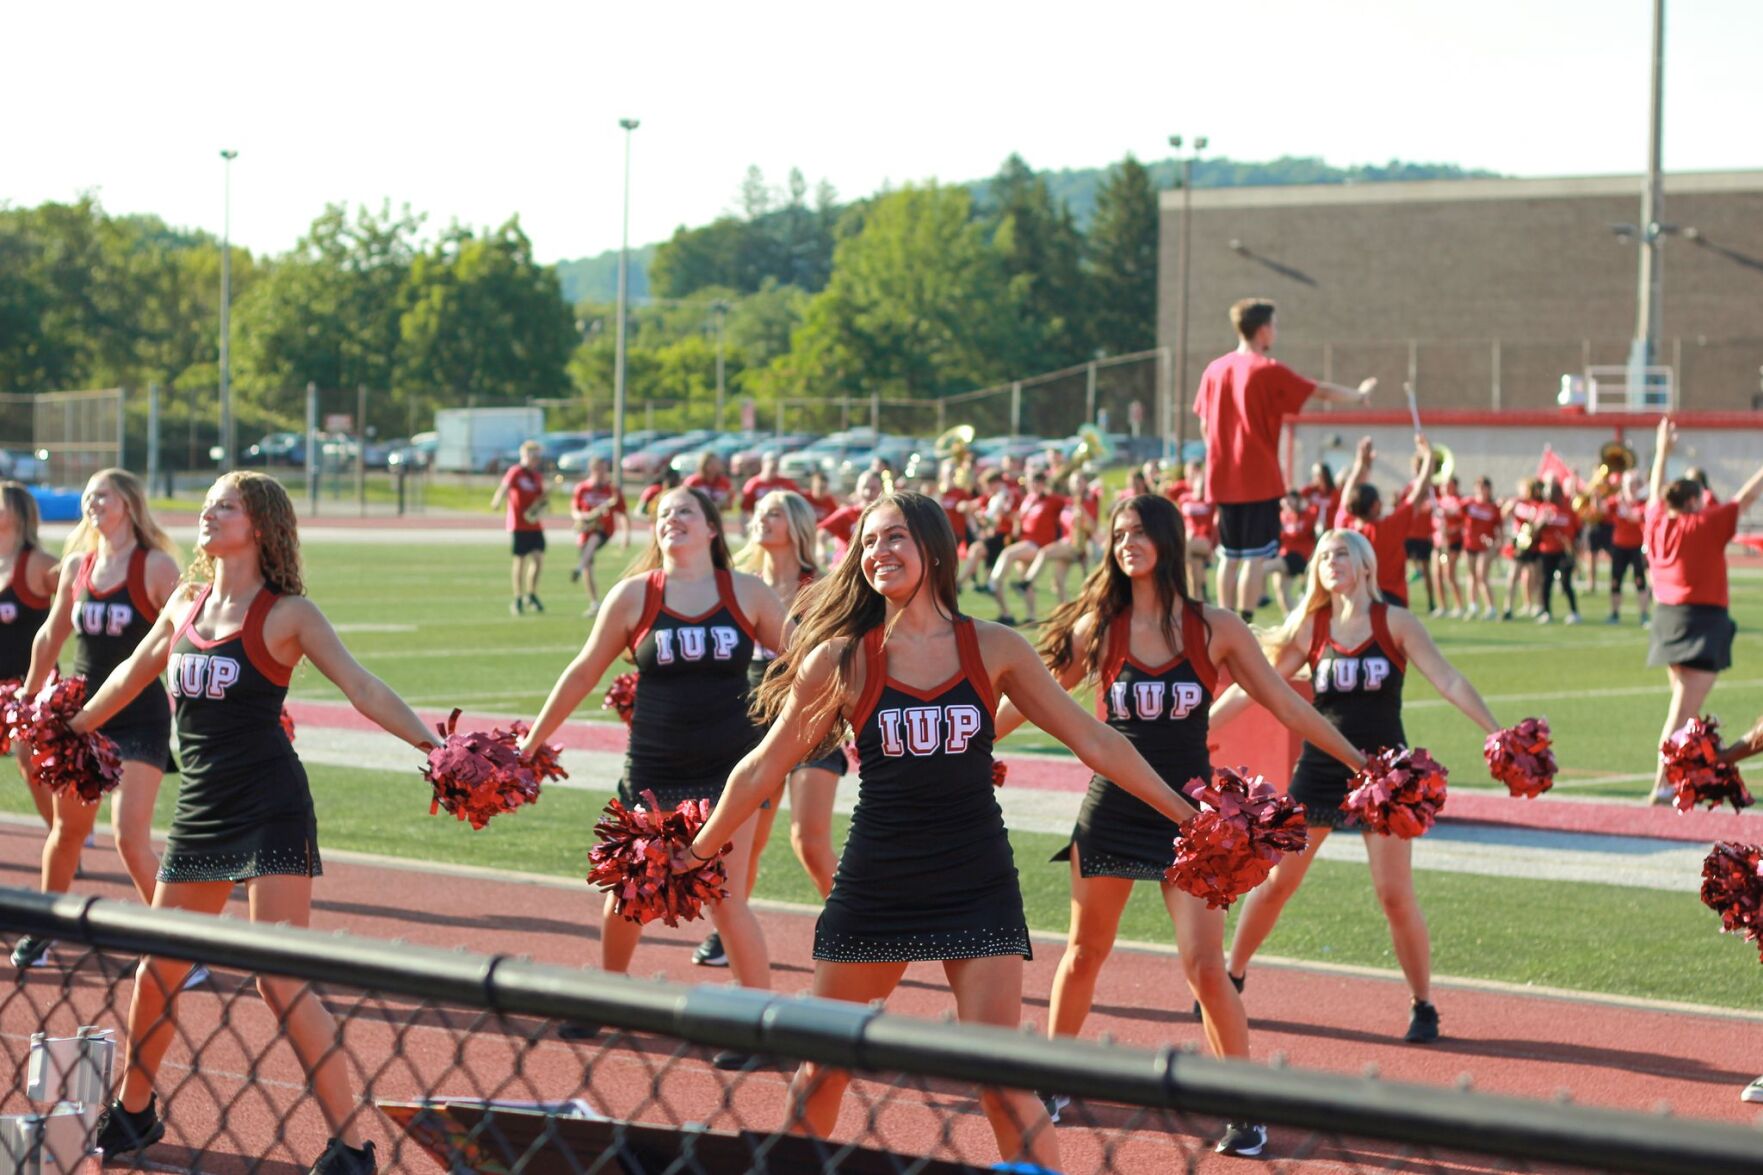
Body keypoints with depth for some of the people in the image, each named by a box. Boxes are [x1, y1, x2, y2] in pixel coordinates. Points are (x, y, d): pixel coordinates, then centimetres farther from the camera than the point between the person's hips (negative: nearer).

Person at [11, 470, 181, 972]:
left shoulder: (156, 567, -10)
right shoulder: (76, 565, 7)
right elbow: (51, 636, 20)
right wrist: (28, 696, 27)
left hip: (140, 716, -5)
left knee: (130, 835, -14)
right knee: (68, 828, 17)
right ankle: (43, 928, 34)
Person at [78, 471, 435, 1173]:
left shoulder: (286, 614, -6)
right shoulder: (187, 605, 11)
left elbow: (361, 687, -14)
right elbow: (132, 676, 28)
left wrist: (434, 745, -27)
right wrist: (68, 729, 39)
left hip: (270, 811, -6)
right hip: (200, 809, 6)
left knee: (279, 981, -12)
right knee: (155, 974, 13)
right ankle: (133, 1114, 33)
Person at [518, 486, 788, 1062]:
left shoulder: (747, 593, -1)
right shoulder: (634, 594, -1)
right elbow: (584, 671, 7)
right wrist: (531, 741, 10)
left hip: (727, 771, -2)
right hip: (651, 774, 2)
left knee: (725, 897, -6)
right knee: (625, 894, 12)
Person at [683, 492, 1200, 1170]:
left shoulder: (994, 650, 0)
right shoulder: (841, 658, -1)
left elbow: (1095, 743, 4)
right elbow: (765, 767, 7)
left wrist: (1187, 816, 3)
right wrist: (695, 855, 10)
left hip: (977, 886, -1)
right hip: (874, 884, 1)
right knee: (823, 1065, 9)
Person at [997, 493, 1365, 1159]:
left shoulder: (1215, 630, -2)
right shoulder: (1097, 628, 1)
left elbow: (1289, 709, 2)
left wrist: (1361, 762, 0)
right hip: (1111, 809, 2)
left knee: (1204, 967, -10)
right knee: (1084, 954, 13)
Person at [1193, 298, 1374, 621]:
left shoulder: (1215, 370, 7)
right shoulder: (1268, 370, -10)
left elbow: (1204, 425, 12)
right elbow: (1322, 392, -1)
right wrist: (1360, 394, 16)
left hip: (1223, 479, 6)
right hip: (1259, 479, -6)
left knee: (1230, 556, 12)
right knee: (1257, 557, -4)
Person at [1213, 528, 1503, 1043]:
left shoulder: (1395, 623, -3)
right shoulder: (1309, 628, 3)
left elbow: (1448, 681, -9)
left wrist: (1496, 732, -19)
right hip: (1320, 770, 2)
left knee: (1396, 895, -6)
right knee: (1274, 883, 5)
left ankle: (1423, 1005, 8)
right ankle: (1231, 980, 22)